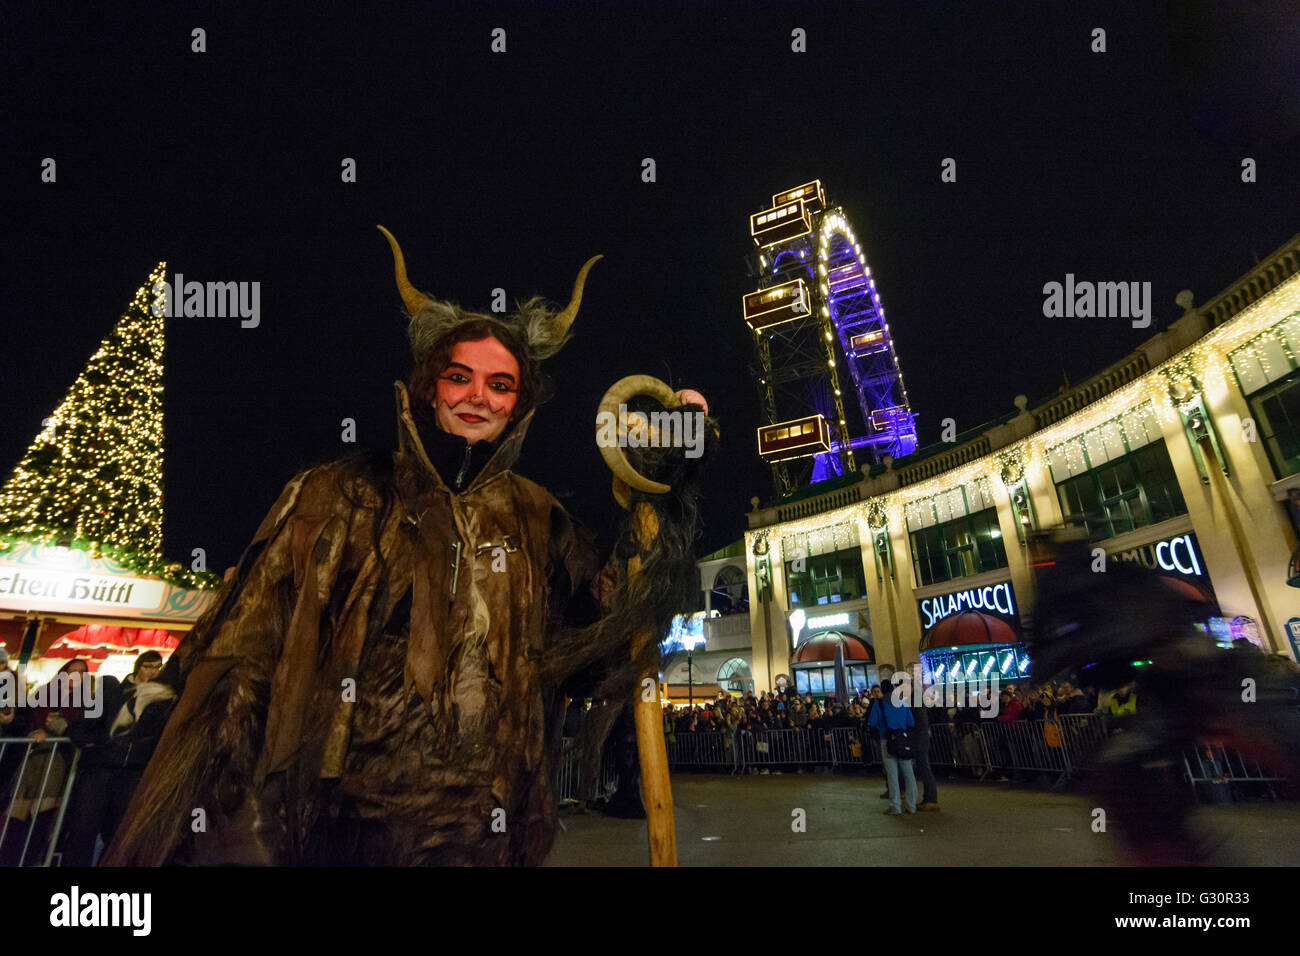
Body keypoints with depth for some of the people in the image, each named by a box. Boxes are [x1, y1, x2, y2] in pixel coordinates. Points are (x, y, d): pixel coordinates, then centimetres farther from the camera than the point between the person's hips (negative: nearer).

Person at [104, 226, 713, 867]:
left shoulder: (535, 521, 2)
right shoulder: (337, 497, -4)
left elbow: (607, 627, -7)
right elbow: (242, 656, -3)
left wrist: (665, 495, -11)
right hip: (339, 824, -1)